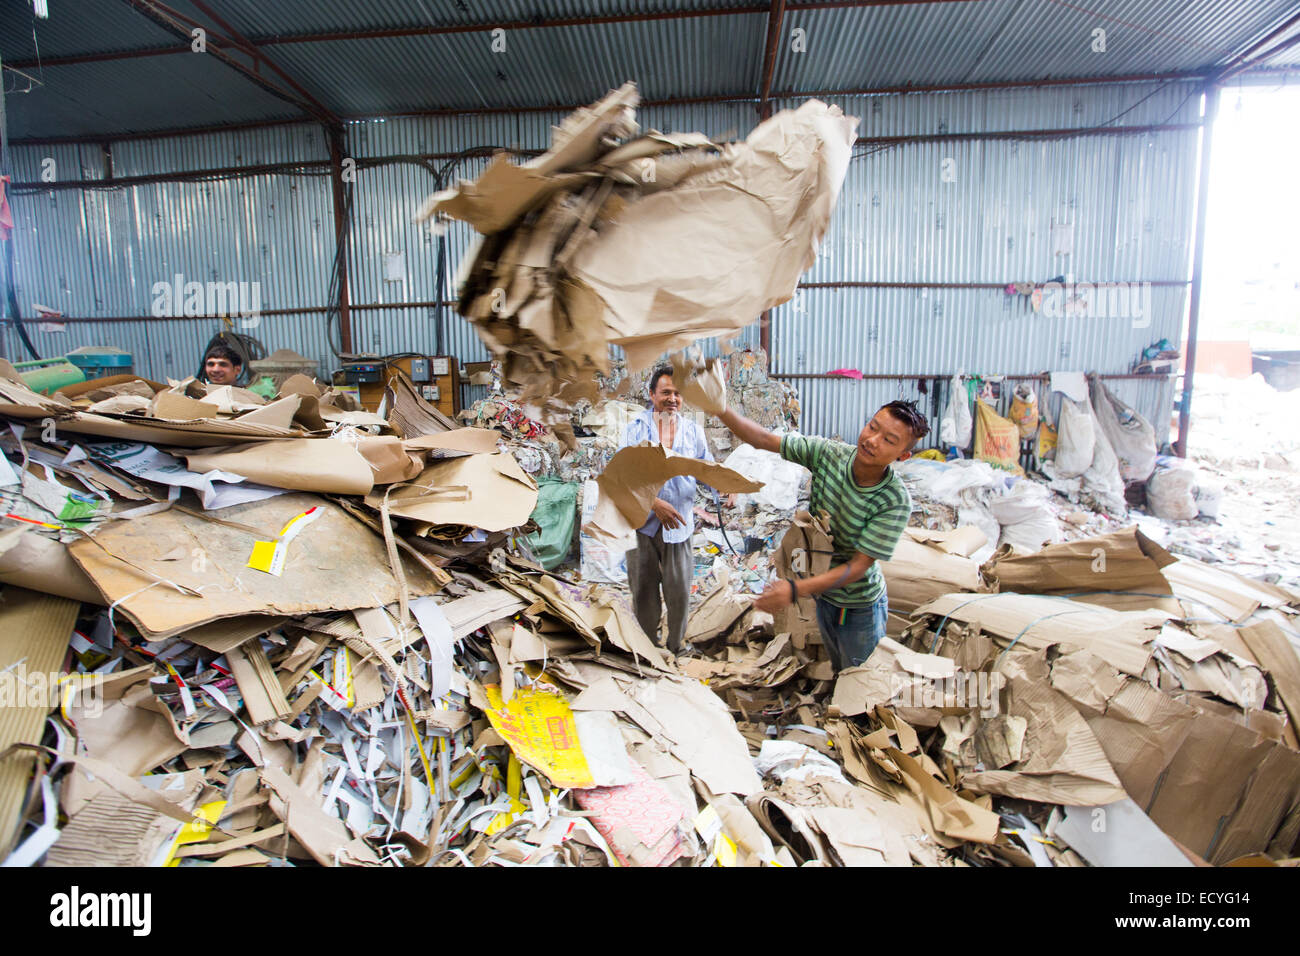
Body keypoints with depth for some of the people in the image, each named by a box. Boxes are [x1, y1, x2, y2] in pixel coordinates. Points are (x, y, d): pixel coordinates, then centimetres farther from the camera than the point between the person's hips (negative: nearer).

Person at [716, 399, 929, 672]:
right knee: (837, 671, 28)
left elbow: (858, 566, -28)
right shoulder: (829, 454, -19)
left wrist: (795, 589, -39)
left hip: (859, 607, -4)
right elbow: (764, 439, -17)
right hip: (821, 593, 4)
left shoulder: (896, 502, -29)